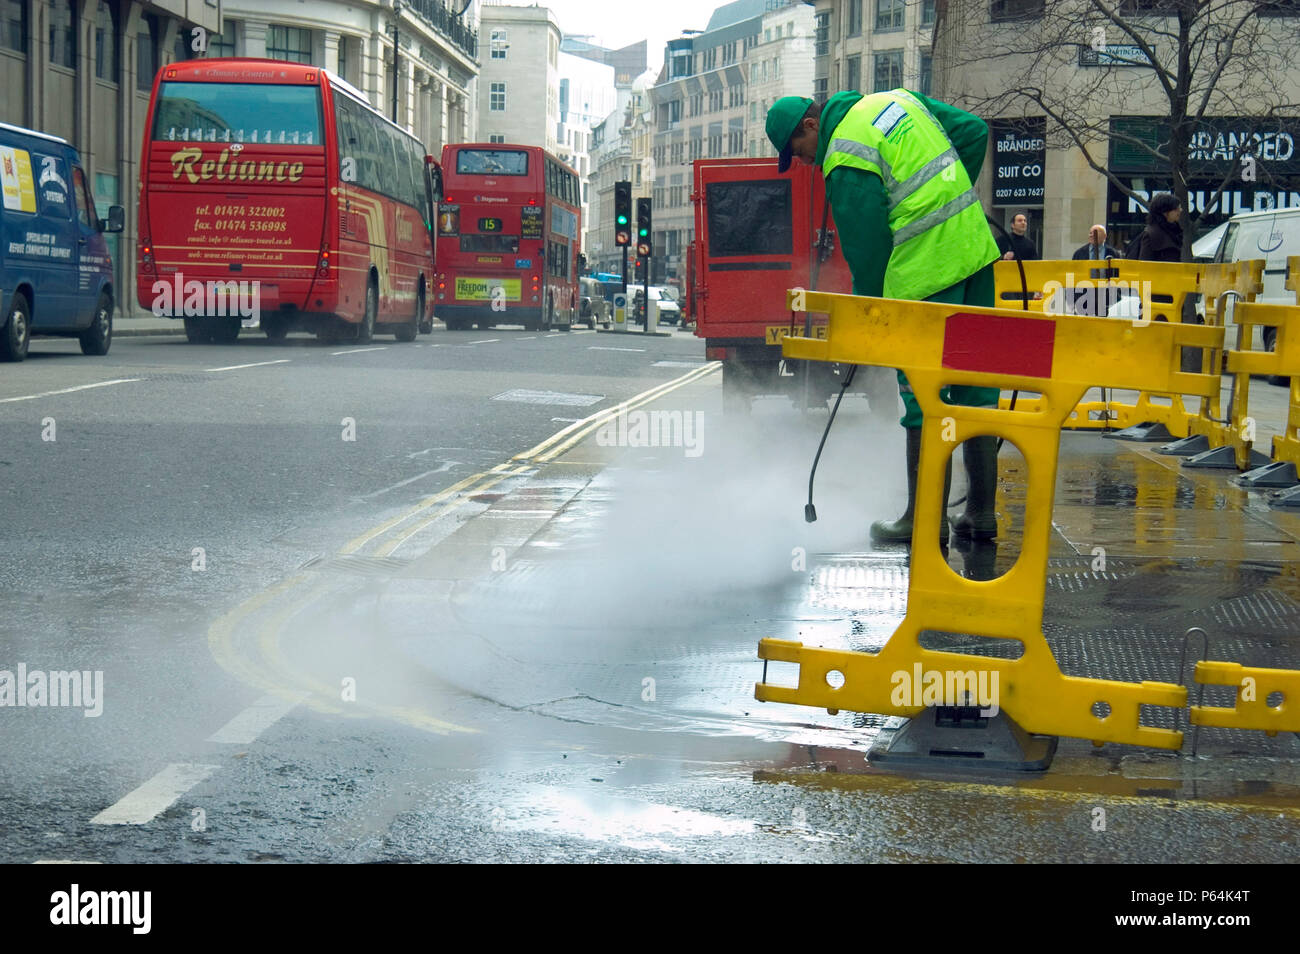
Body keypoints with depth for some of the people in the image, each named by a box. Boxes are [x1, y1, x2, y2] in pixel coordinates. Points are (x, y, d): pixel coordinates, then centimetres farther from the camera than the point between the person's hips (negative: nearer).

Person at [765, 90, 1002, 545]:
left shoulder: (844, 161, -11)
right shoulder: (898, 99, 12)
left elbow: (865, 246, -11)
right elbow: (973, 131, 15)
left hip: (927, 271, -8)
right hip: (975, 244, 8)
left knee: (923, 395, -1)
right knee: (975, 387, 10)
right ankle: (981, 511, 14)